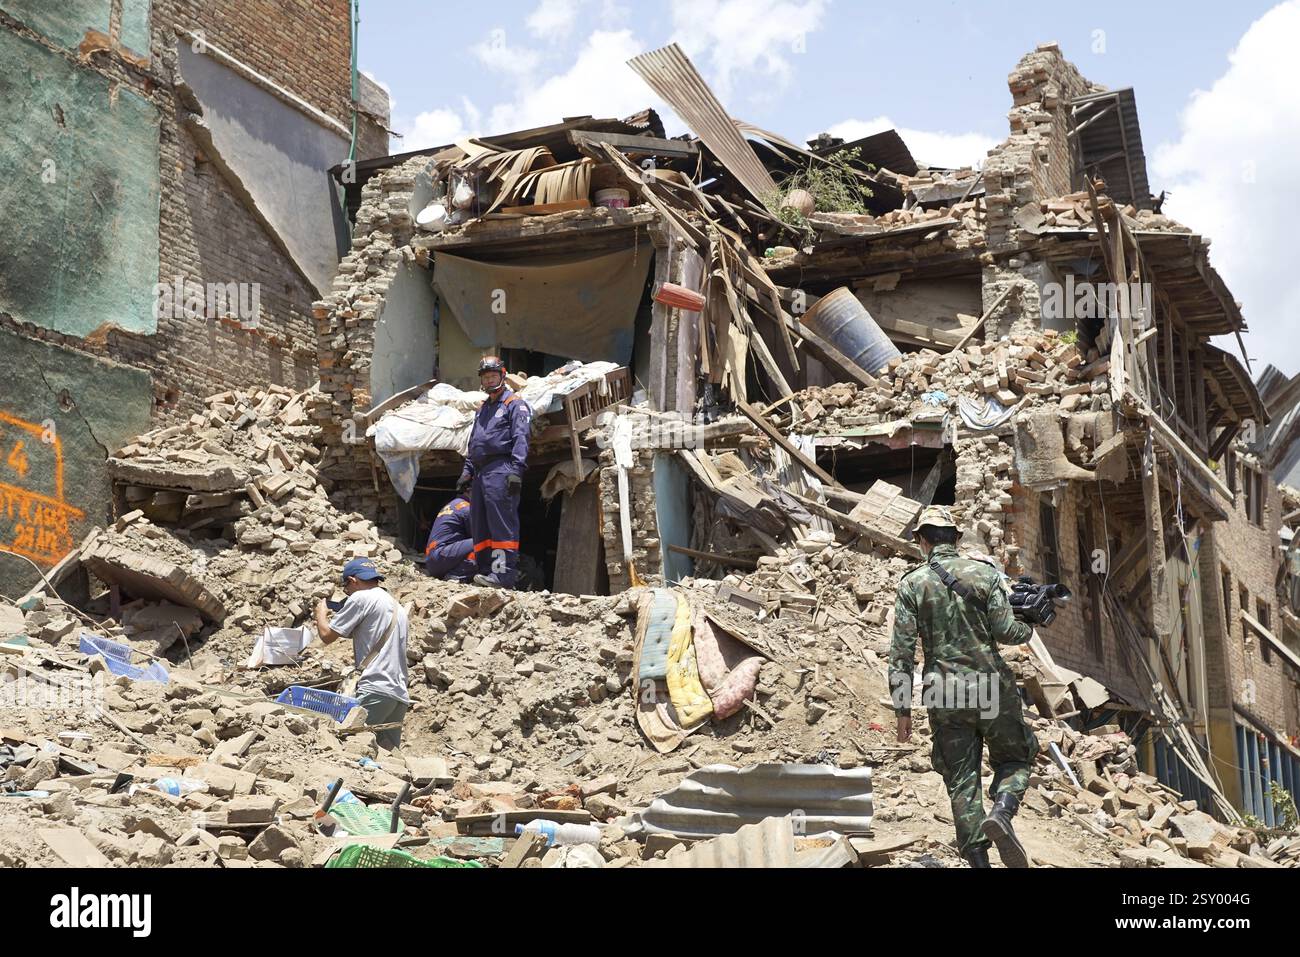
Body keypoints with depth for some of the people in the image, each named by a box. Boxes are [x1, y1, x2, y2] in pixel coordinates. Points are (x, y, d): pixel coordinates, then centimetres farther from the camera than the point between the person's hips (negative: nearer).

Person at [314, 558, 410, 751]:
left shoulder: (361, 597, -1)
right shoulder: (396, 605, 26)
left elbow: (327, 635, 2)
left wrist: (321, 612, 19)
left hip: (376, 691, -9)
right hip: (400, 695, 9)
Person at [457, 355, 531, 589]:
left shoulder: (515, 404, 2)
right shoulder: (483, 409, 28)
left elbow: (520, 439, -10)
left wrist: (516, 471, -20)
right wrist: (467, 471, 18)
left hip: (500, 470, -9)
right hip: (481, 473, 9)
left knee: (501, 523, -13)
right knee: (479, 526, 7)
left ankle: (504, 573, -18)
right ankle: (486, 570, 10)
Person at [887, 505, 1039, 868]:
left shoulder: (912, 584, 1)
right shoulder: (985, 573, 0)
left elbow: (901, 652, -3)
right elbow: (1004, 630, -8)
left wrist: (902, 709, 2)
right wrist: (1027, 631, 16)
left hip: (944, 697, 1)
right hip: (991, 688, -1)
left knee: (961, 782, 7)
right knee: (1014, 760, 16)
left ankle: (977, 857, 1)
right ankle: (1001, 813, -14)